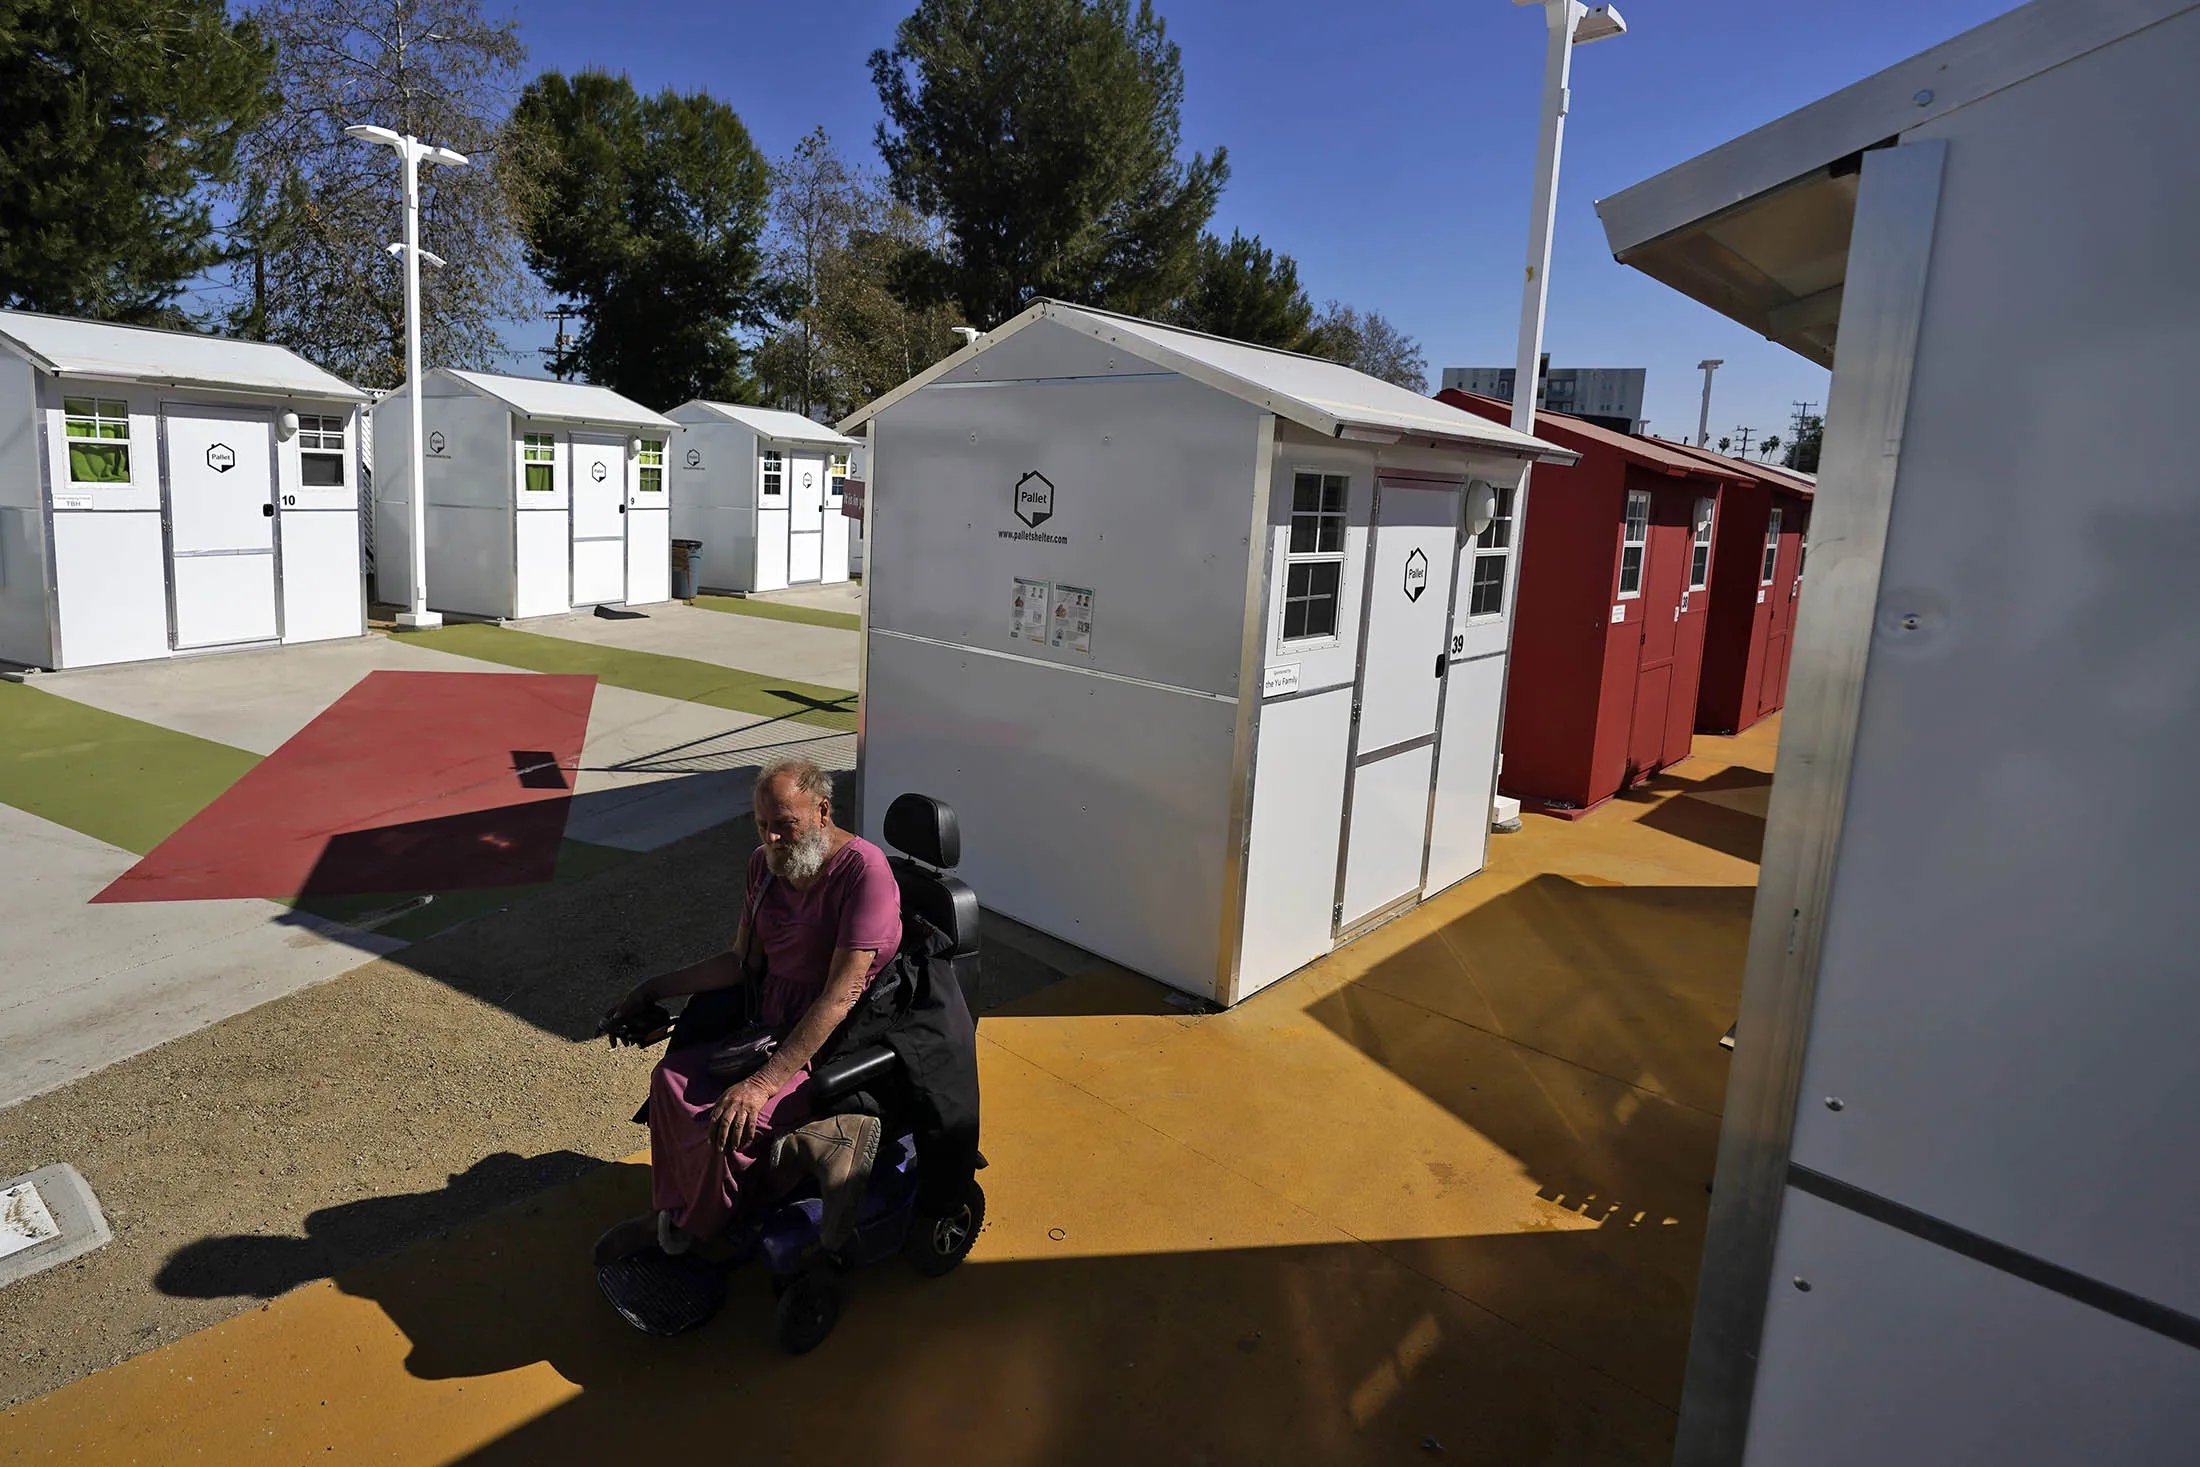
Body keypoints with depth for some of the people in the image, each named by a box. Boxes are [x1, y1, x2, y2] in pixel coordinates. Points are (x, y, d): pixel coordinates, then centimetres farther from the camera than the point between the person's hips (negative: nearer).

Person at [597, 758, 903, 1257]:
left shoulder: (863, 870, -21)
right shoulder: (765, 864, 5)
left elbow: (841, 995, -25)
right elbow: (743, 961, 15)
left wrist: (762, 1083, -29)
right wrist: (652, 990, 12)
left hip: (835, 1046, -8)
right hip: (773, 1031, 8)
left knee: (731, 1121, -25)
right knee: (672, 1079, -9)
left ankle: (697, 1227, 6)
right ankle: (672, 1215, 9)